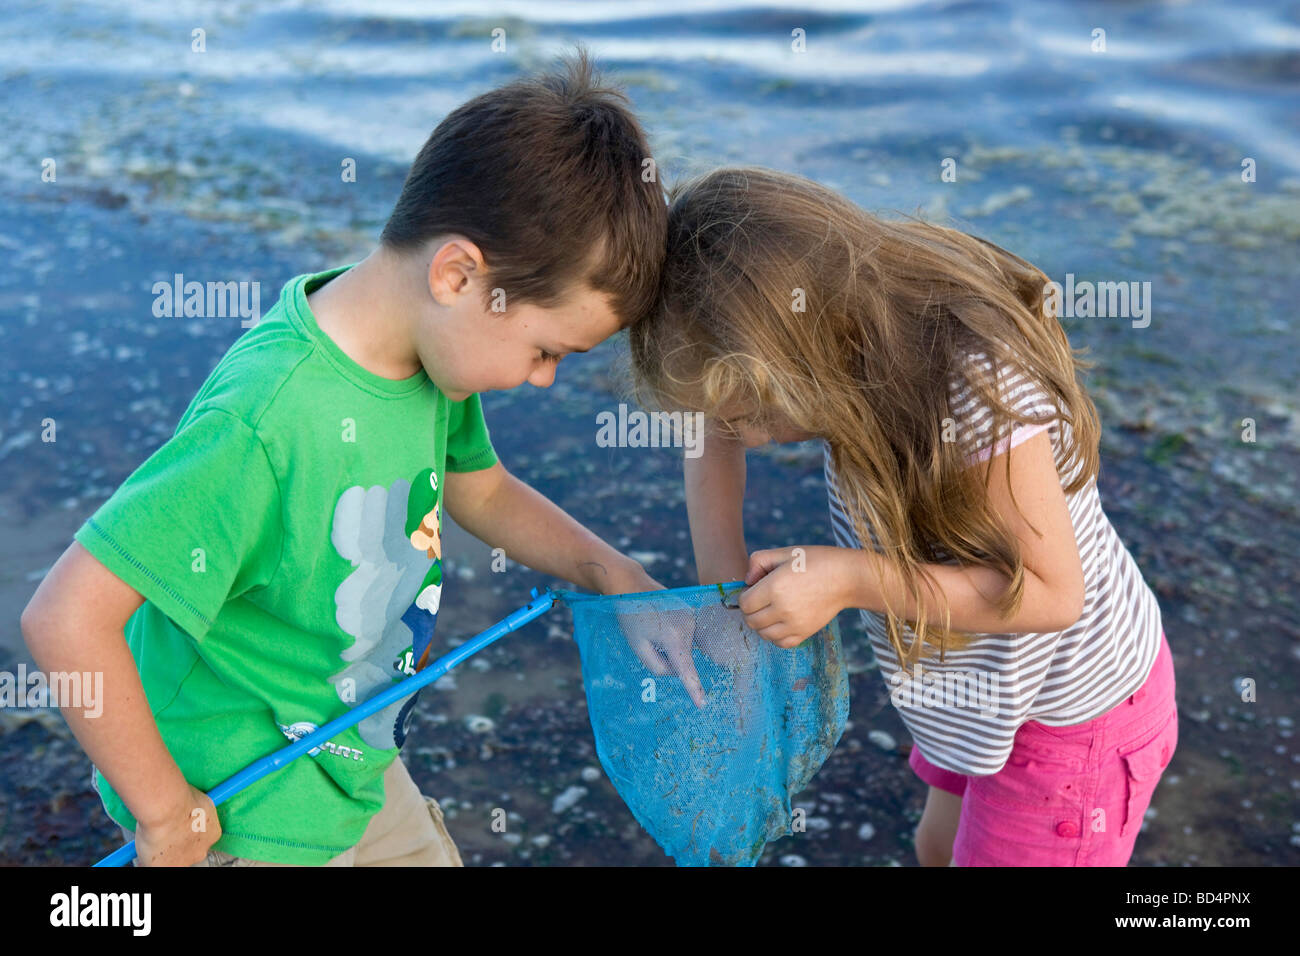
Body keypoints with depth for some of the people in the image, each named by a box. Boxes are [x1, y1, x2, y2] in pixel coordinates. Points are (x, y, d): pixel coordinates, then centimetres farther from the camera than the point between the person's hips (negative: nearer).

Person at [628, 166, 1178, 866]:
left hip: (1074, 713, -7)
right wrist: (718, 566, -12)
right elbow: (713, 422, 1)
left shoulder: (978, 386, -37)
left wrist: (849, 579, -36)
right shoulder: (846, 327, -15)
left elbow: (1049, 592, -31)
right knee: (942, 848, 26)